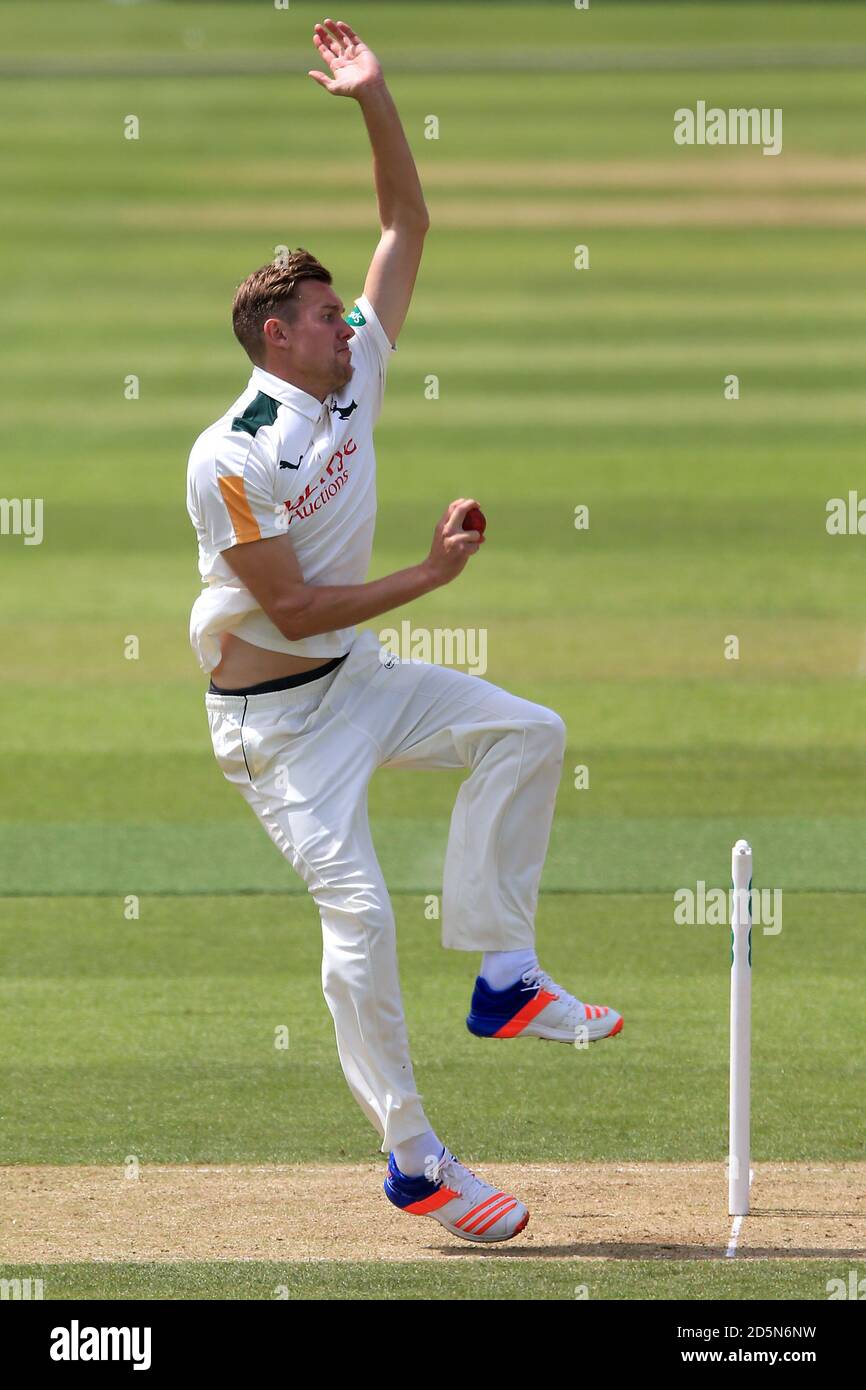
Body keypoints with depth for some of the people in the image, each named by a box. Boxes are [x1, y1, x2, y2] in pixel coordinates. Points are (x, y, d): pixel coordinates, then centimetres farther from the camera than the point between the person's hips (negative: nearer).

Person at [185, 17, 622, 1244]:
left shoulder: (354, 377, 0)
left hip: (359, 678, 8)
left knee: (524, 732, -5)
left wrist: (375, 101, -10)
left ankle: (502, 980, -1)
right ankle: (413, 1161, -4)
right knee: (358, 913, -12)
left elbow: (408, 223, 2)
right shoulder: (232, 459, -22)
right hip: (276, 715, -8)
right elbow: (293, 608, -23)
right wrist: (433, 574, -18)